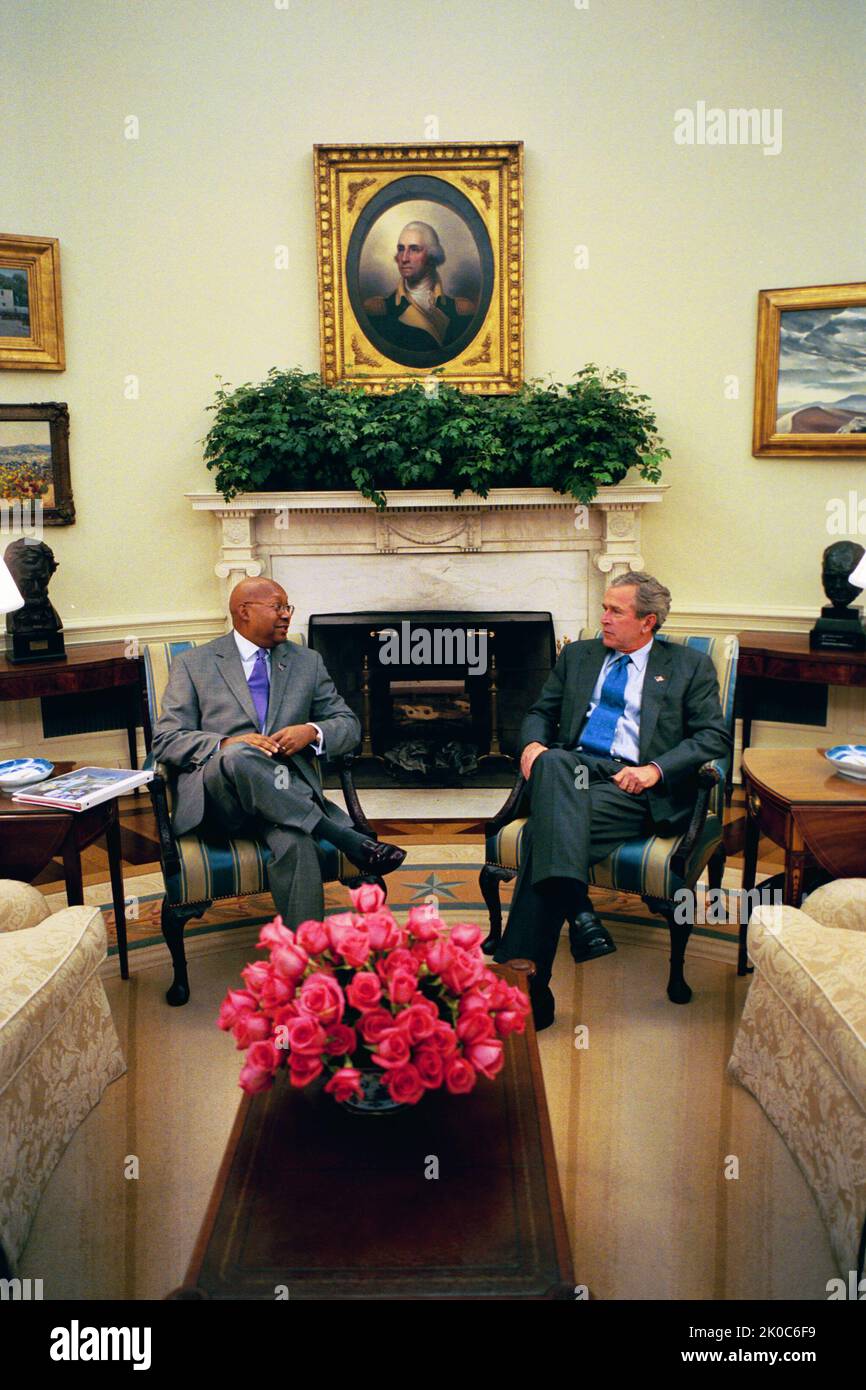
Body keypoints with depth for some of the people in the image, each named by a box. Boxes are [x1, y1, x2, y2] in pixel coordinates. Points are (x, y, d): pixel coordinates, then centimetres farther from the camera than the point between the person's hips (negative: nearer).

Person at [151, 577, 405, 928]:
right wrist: (226, 744, -17)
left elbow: (349, 724, 18)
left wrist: (312, 732, -6)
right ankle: (350, 840, -31)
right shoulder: (192, 664, 10)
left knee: (295, 840, -35)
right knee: (237, 757, -37)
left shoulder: (307, 662, 19)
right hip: (217, 794, -1)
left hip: (284, 792, 1)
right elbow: (166, 740, 2)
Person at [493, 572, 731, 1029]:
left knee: (542, 831, -31)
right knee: (552, 762, -36)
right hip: (572, 771, 4)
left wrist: (656, 768, -12)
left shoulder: (690, 666, 14)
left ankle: (522, 976, -34)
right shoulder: (577, 655, 25)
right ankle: (577, 911, -44)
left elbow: (715, 736, 5)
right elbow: (540, 712, 24)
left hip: (632, 785, -3)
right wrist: (533, 743, -2)